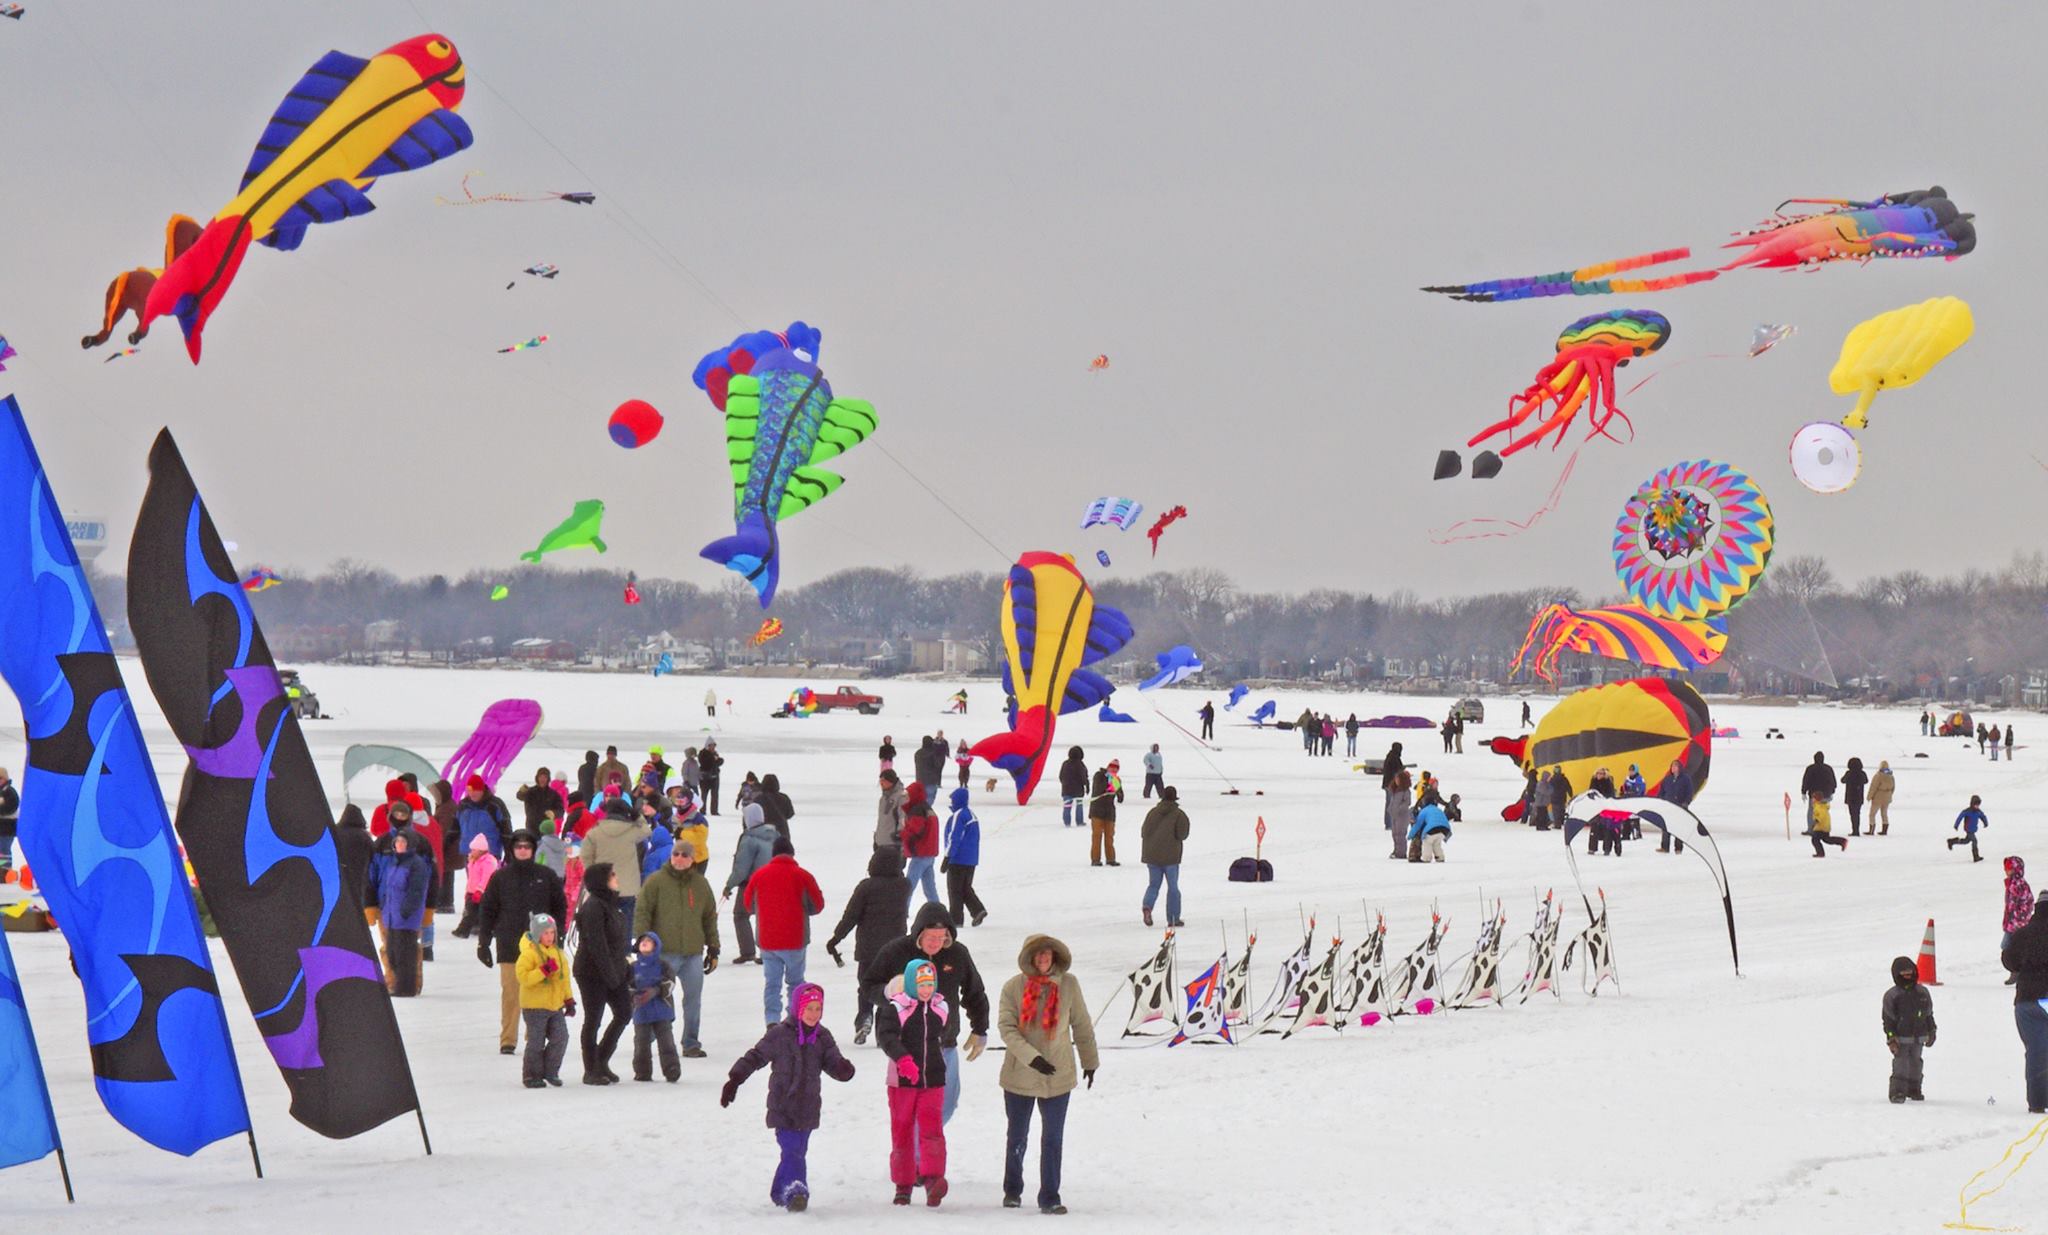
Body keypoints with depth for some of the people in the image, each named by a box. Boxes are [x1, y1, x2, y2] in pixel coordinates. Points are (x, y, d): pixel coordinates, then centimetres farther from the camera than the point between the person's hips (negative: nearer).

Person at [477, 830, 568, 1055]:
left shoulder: (546, 876, 7)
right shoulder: (500, 877, 6)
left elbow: (560, 907, 15)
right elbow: (487, 911, 8)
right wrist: (483, 943, 4)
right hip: (509, 945, -1)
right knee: (510, 993, -3)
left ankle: (535, 1037, 8)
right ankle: (508, 1041, 2)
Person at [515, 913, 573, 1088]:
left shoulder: (557, 953, 11)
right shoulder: (529, 953, -12)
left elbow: (564, 978, 19)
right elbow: (523, 977, -22)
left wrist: (569, 1001, 18)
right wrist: (545, 970, -28)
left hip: (555, 1005, 6)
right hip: (534, 1006, -6)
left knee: (560, 1037, 1)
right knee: (536, 1042, -2)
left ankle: (550, 1071, 15)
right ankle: (532, 1075, 10)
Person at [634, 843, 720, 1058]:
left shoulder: (701, 884, 11)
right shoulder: (656, 882, -1)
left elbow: (710, 918, 18)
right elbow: (642, 912, -2)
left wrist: (713, 949, 16)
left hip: (693, 953, 3)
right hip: (664, 952, -3)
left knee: (694, 999, 4)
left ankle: (691, 1043, 14)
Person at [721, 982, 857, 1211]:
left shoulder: (822, 1037, 7)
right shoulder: (779, 1034, -6)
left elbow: (833, 1063, 3)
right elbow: (755, 1057, -1)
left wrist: (844, 1069, -22)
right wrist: (734, 1080, -4)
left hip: (808, 1108, 4)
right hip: (783, 1105, -4)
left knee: (795, 1152, 10)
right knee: (792, 1151, -15)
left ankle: (780, 1192, 25)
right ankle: (795, 1191, -22)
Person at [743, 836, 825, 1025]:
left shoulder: (759, 875, -1)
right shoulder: (802, 876, -7)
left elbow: (748, 904, 11)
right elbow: (818, 905, 1)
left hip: (767, 940, 1)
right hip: (795, 939, -1)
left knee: (771, 983, 3)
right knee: (796, 981, 13)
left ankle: (772, 1021, -11)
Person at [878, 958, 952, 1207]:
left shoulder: (942, 1008, 5)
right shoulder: (896, 1008, -9)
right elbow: (886, 1035, -24)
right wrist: (903, 1058, -37)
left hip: (933, 1080, 2)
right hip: (902, 1080, -2)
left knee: (932, 1128, -14)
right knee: (901, 1131, 6)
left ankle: (932, 1179, -23)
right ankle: (903, 1185, 15)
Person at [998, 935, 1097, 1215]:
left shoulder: (1068, 984, -3)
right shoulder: (1014, 987, -8)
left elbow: (1081, 1025, 7)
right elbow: (1006, 1027, -13)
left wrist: (1090, 1061, 15)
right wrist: (1031, 1057, -24)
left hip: (1058, 1076, 0)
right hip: (1019, 1075, 0)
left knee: (1053, 1139, 0)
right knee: (1017, 1138, 15)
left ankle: (1049, 1198, 7)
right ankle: (1012, 1191, 34)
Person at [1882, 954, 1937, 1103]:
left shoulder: (1922, 993, 8)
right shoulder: (1892, 995, -5)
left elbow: (1928, 1014, 17)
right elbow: (1888, 1019, -6)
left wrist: (1931, 1032, 18)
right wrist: (1891, 1038, -12)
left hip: (1919, 1037, 4)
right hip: (1901, 1037, -4)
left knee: (1915, 1063, 12)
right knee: (1900, 1063, -12)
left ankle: (1914, 1089, 24)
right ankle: (1898, 1092, -13)